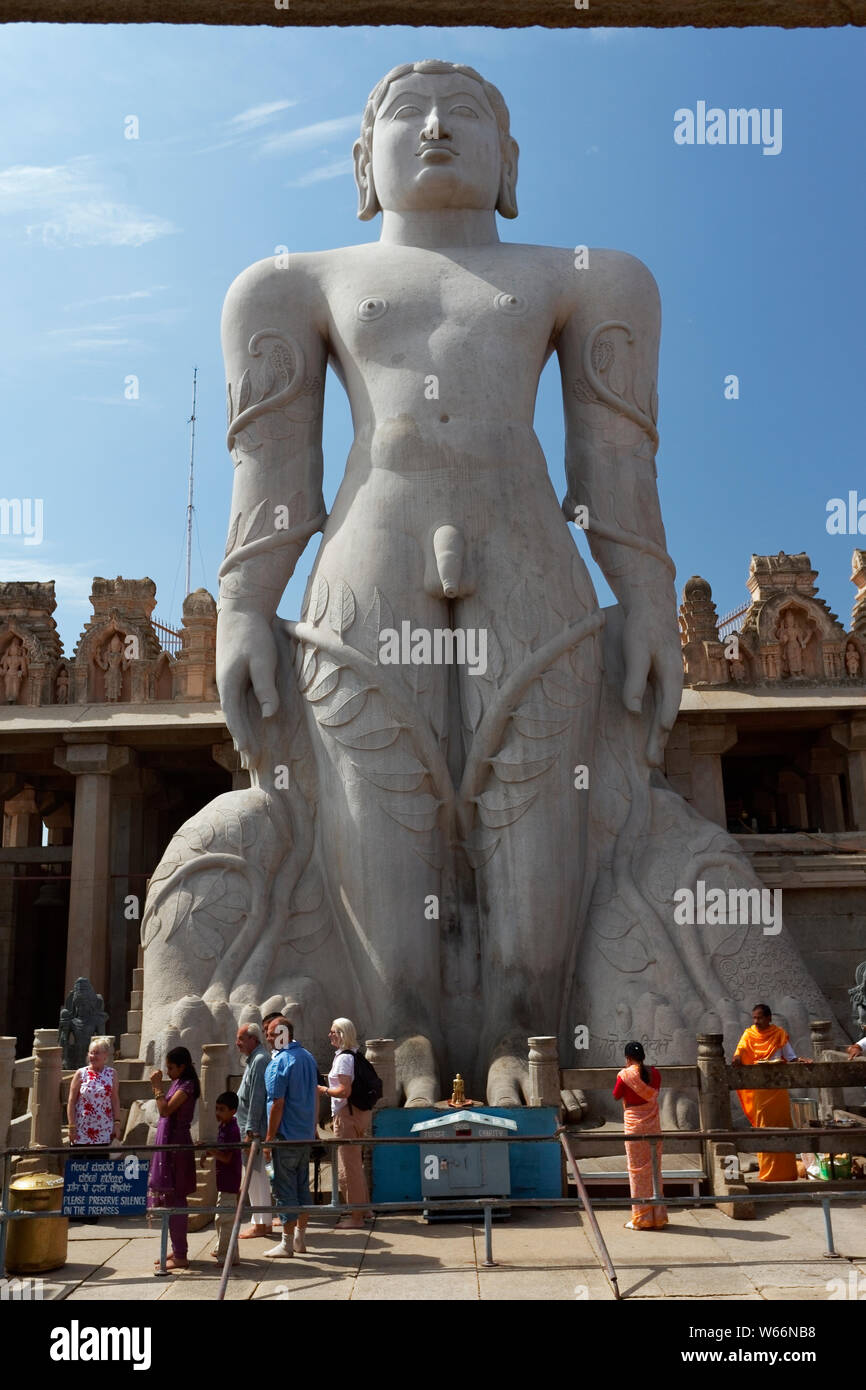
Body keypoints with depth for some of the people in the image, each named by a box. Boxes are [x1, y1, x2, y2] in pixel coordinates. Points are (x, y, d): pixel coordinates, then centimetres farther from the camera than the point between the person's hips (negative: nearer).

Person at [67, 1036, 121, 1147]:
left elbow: (115, 1100, 6)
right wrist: (72, 1126, -5)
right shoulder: (81, 1074, 0)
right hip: (82, 1129, -1)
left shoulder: (112, 1074, 4)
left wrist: (117, 1123, 1)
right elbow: (71, 1101, -1)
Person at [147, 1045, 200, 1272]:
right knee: (171, 1198, 16)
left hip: (176, 1147, -10)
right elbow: (164, 1110, 15)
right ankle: (177, 1251, 26)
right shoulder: (177, 1084, 15)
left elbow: (165, 1110, -23)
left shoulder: (187, 1086, -14)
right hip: (168, 1145, 10)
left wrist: (158, 1087, -19)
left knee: (174, 1199, -6)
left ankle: (180, 1257, -1)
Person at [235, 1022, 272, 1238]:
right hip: (249, 1127, 10)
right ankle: (263, 1222, 22)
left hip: (254, 1128, -10)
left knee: (255, 1174, -5)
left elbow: (257, 1098, -21)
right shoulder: (253, 1060, 17)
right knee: (258, 1175, 14)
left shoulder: (259, 1061, -16)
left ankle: (260, 1224, 1)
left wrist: (251, 1130, -22)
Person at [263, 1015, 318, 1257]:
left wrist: (269, 1138, -13)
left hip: (287, 1137, -8)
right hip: (307, 1134, 8)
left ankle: (287, 1244, 6)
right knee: (302, 1185, 15)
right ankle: (300, 1239, 22)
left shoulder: (278, 1063, -16)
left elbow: (277, 1104, -19)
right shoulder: (308, 1058, 9)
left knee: (285, 1189, 0)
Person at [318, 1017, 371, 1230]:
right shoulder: (354, 1054, 12)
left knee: (349, 1166, -2)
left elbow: (344, 1091, -23)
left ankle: (356, 1217, 3)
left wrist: (323, 1090, -11)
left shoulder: (343, 1058, -18)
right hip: (360, 1112, 10)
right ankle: (360, 1209, 30)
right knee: (356, 1163, 19)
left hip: (347, 1115, -10)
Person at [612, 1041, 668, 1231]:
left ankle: (641, 1218, 7)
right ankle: (658, 1217, 18)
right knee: (654, 1168, 12)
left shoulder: (625, 1075, -13)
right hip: (653, 1124, 4)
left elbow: (616, 1096, 0)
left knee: (637, 1170, 4)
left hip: (634, 1124, -4)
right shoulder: (654, 1073, 0)